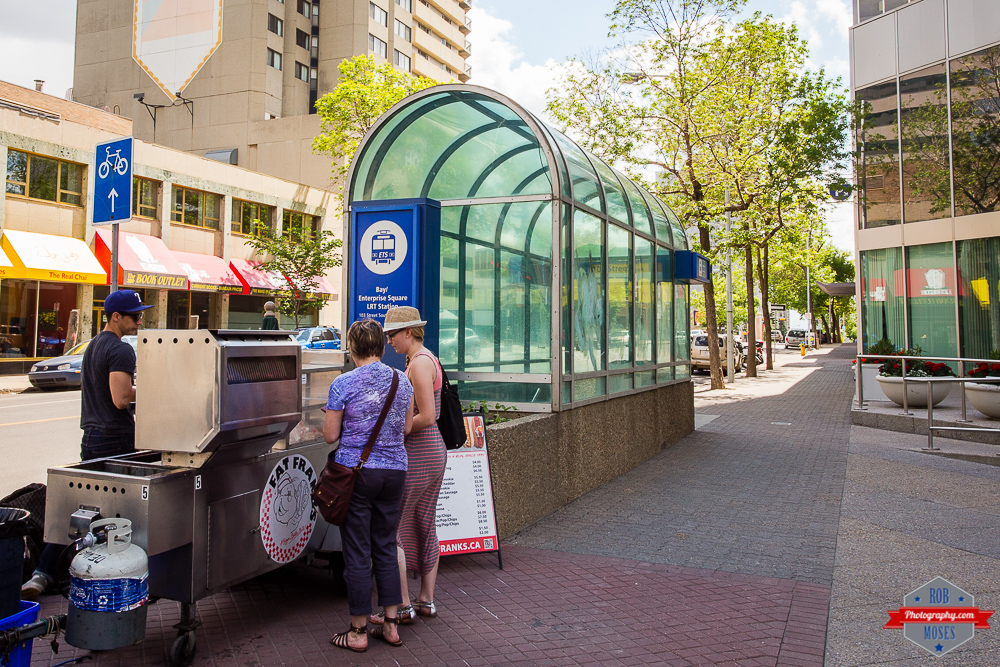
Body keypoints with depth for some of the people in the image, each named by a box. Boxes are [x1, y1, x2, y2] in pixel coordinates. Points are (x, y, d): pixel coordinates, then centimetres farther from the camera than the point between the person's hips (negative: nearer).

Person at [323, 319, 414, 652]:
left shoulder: (343, 383, -11)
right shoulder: (402, 380, 3)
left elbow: (330, 435, -5)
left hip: (356, 471, -4)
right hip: (394, 470, 5)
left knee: (357, 552, 5)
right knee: (386, 547, 15)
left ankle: (358, 632, 15)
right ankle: (390, 625, 21)